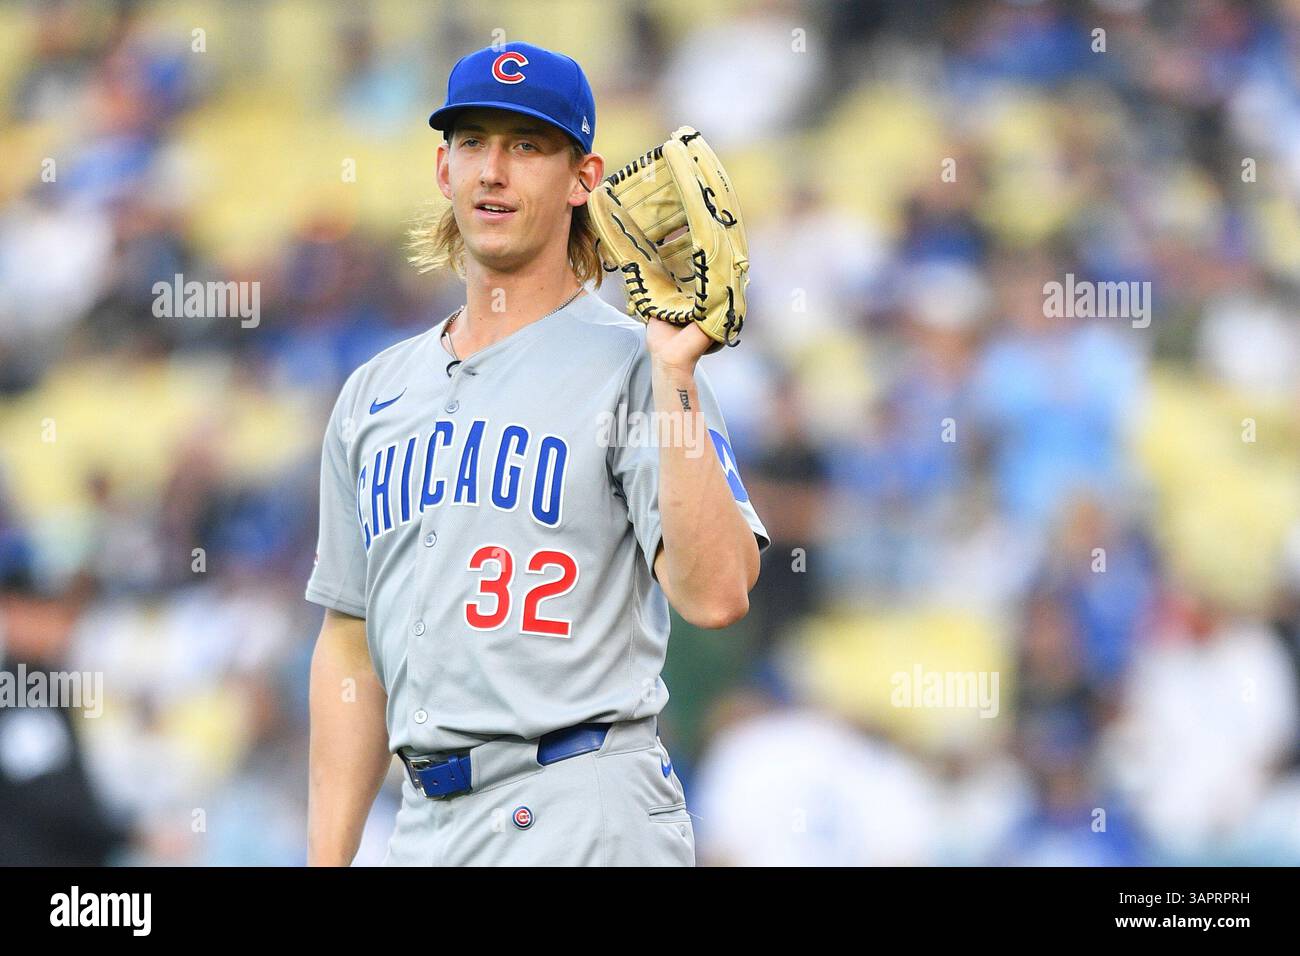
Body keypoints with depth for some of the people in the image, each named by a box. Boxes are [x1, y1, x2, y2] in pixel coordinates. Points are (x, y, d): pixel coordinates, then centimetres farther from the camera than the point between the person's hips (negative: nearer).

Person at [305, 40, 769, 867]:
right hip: (426, 826, 6)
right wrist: (327, 860, 12)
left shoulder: (628, 364, -3)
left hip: (586, 821, -6)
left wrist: (674, 377, -20)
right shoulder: (377, 394, 16)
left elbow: (715, 594, -17)